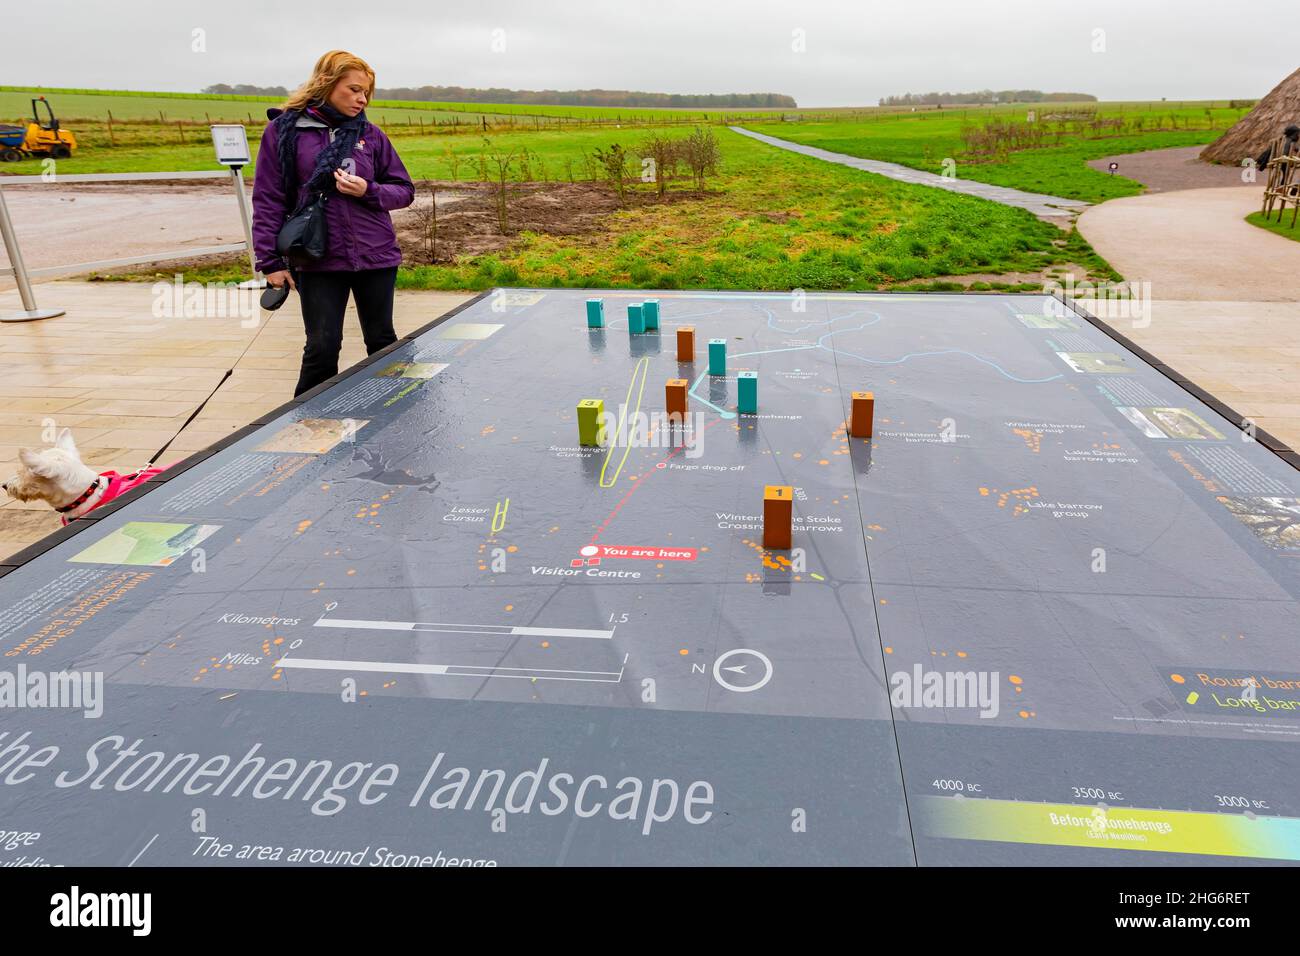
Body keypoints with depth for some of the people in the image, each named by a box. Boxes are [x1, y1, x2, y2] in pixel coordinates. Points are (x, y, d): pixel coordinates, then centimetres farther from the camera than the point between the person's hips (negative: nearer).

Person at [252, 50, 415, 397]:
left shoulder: (370, 134, 6)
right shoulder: (283, 131, 0)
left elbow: (404, 190, 9)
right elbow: (268, 200, 0)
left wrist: (369, 191, -11)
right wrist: (271, 261, -5)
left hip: (375, 257, 2)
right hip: (318, 263, -2)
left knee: (382, 342, 11)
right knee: (322, 349, -1)